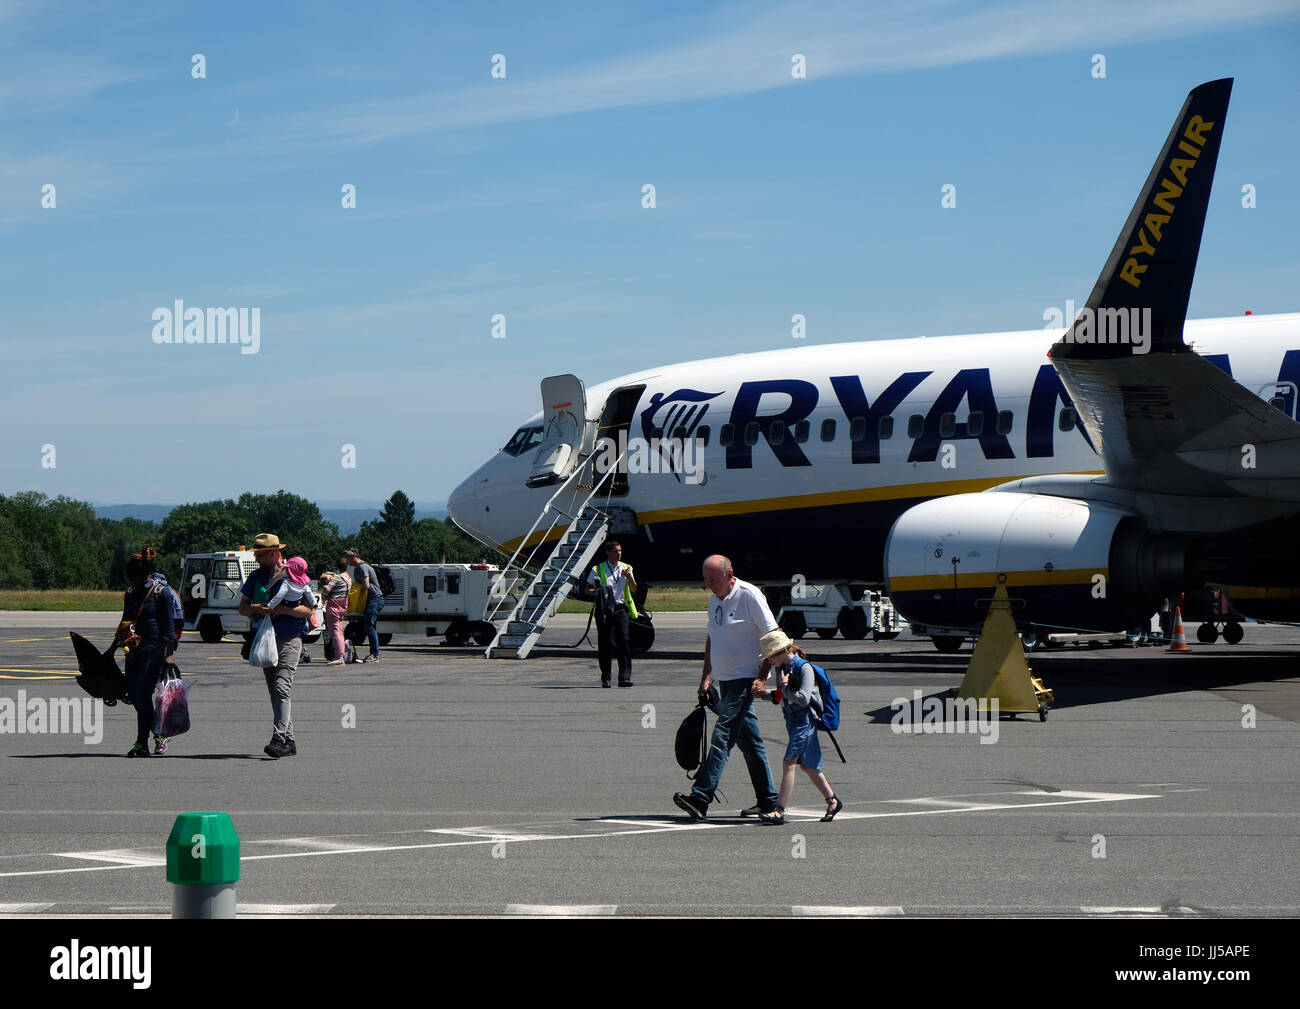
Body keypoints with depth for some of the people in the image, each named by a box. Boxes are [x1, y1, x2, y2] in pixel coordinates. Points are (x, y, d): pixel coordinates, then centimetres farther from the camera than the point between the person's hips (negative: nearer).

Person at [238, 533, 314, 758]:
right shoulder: (256, 577, 12)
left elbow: (308, 610, -6)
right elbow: (243, 607, 13)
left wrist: (282, 609, -19)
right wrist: (256, 609, -9)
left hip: (289, 640, -6)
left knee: (282, 687, -18)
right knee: (275, 692, 7)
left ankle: (279, 738, -26)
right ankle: (289, 741, 14)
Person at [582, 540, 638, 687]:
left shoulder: (626, 568, 12)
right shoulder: (598, 570, 3)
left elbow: (633, 589, 9)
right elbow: (587, 590, 7)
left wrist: (629, 577, -10)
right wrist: (599, 593, -12)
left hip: (621, 609, 1)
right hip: (604, 610, -1)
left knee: (624, 641, -13)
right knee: (604, 645, 1)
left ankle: (624, 678, -16)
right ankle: (605, 678, 13)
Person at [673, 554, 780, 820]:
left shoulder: (749, 596, -11)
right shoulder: (715, 600, 13)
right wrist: (707, 676, 16)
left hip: (746, 678, -9)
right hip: (725, 678, 9)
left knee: (723, 735, -15)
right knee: (748, 739, 10)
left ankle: (700, 798, -23)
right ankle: (767, 800, 16)